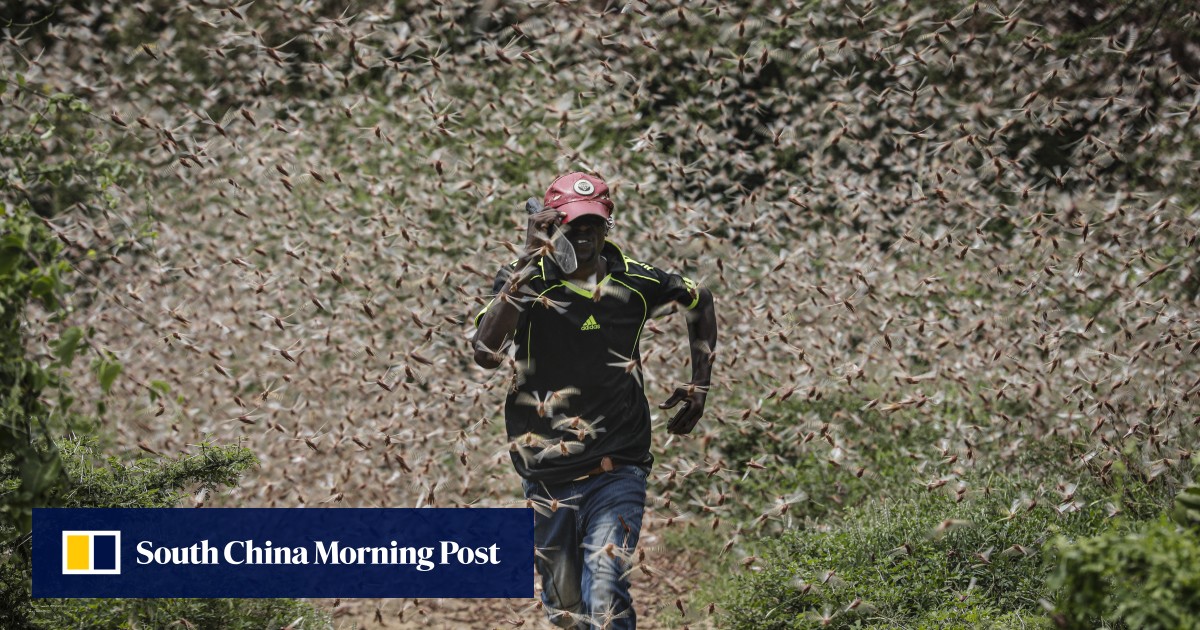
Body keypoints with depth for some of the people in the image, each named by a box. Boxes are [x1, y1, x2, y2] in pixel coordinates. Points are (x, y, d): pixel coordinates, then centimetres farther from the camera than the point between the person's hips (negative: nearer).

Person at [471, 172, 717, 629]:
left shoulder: (634, 283, 0)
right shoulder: (523, 282, -7)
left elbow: (701, 303, 21)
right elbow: (485, 353, -26)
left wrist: (699, 387, 16)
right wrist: (529, 263, -27)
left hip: (616, 474, -1)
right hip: (547, 480, 1)